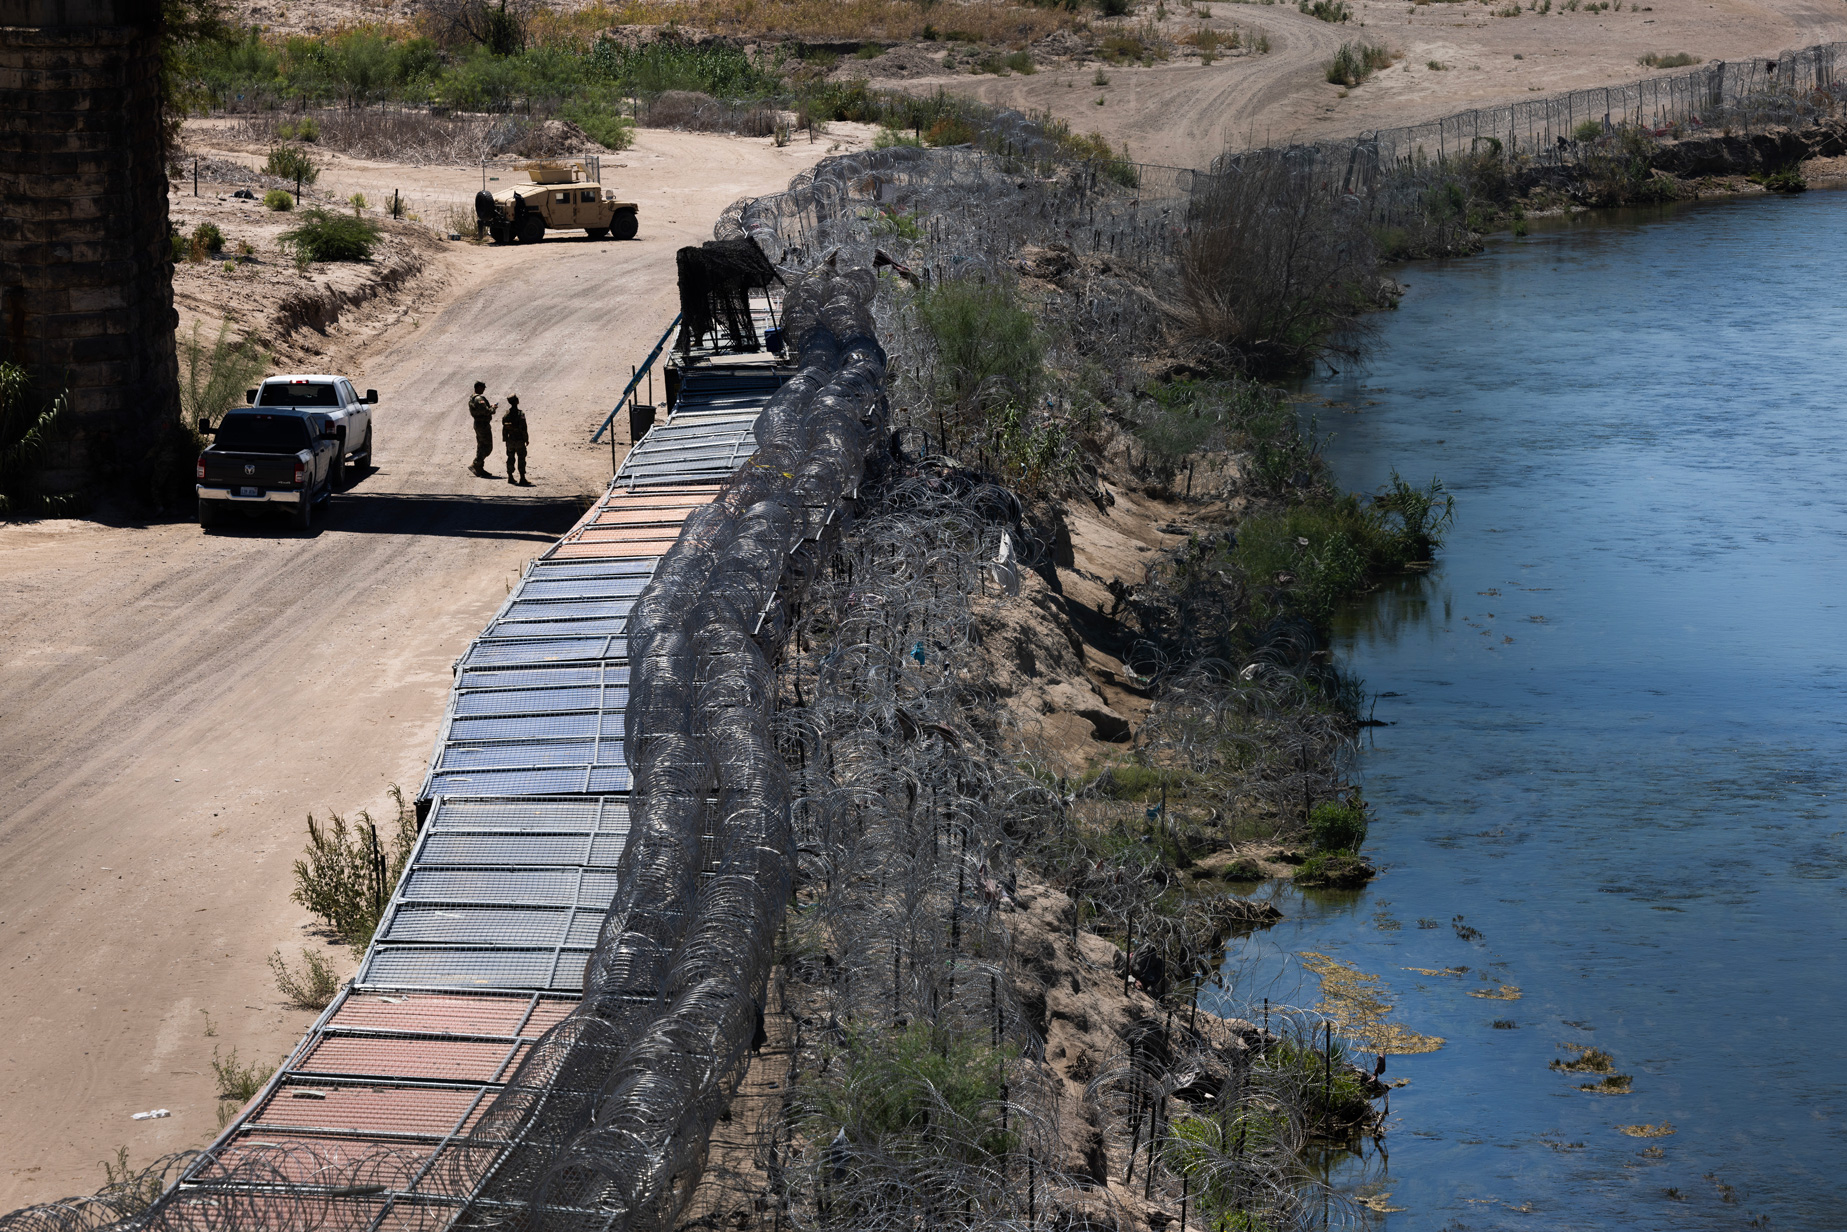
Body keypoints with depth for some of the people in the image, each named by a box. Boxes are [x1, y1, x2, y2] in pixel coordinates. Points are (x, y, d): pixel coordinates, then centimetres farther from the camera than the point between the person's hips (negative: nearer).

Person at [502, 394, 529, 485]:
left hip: (509, 440, 5)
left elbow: (504, 428, 4)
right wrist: (526, 439, -5)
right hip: (519, 440, -5)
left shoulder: (506, 414, -1)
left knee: (510, 458, 14)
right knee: (521, 459, 1)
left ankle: (510, 477, 17)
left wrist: (504, 439, 13)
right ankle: (522, 478, 0)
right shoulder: (520, 414, -16)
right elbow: (523, 429, -15)